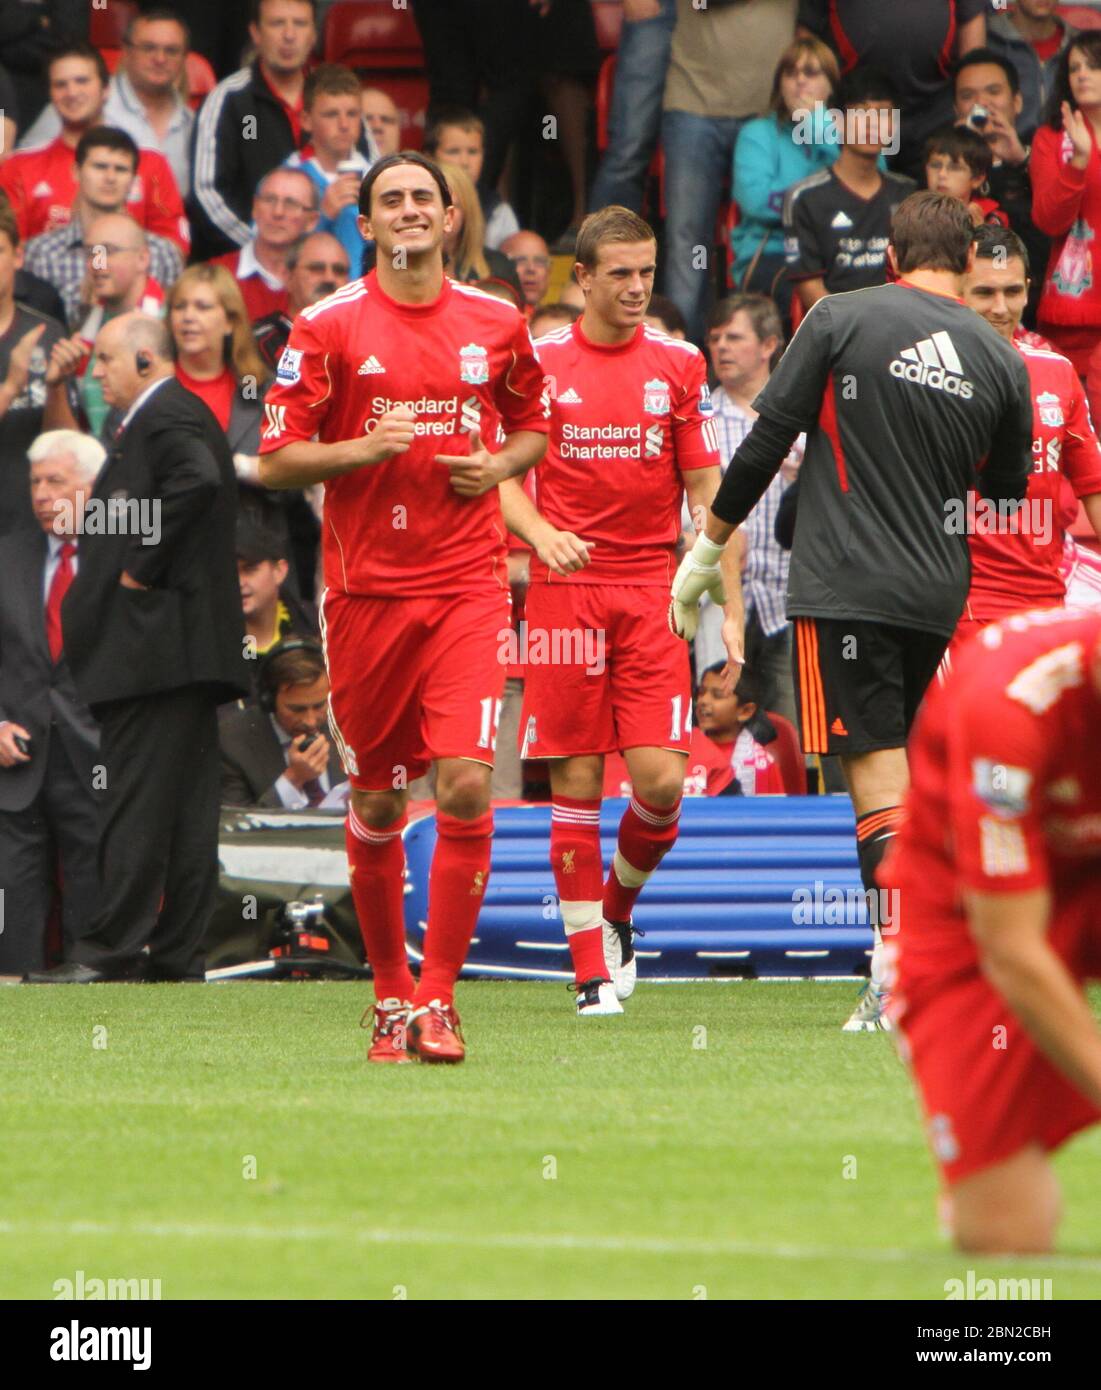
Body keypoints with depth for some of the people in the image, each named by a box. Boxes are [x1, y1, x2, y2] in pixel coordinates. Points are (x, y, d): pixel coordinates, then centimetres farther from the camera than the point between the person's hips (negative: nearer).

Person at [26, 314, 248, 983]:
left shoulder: (164, 418, -10)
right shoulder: (183, 414, 21)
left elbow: (195, 480, -28)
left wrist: (142, 569, -20)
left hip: (153, 642, -10)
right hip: (196, 647, 10)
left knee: (136, 803, -9)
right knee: (190, 808, 8)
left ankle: (111, 953, -10)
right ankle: (179, 958, 9)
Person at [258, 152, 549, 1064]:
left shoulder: (496, 324, 7)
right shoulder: (328, 328, 0)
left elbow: (532, 424, 23)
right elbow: (276, 460, 0)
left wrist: (501, 465, 1)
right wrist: (364, 448, -16)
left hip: (468, 585, 1)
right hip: (367, 586, -1)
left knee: (466, 784, -14)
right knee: (376, 802, 6)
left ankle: (436, 998, -8)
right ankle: (390, 994, 22)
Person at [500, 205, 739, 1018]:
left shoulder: (678, 364, 7)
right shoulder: (539, 362, 3)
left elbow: (706, 488, 8)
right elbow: (502, 474, 6)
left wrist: (730, 605, 1)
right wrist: (540, 531, -14)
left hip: (653, 593, 1)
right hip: (564, 591, -1)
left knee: (661, 780, -9)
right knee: (576, 784, -2)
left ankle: (617, 910, 20)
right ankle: (592, 969, 5)